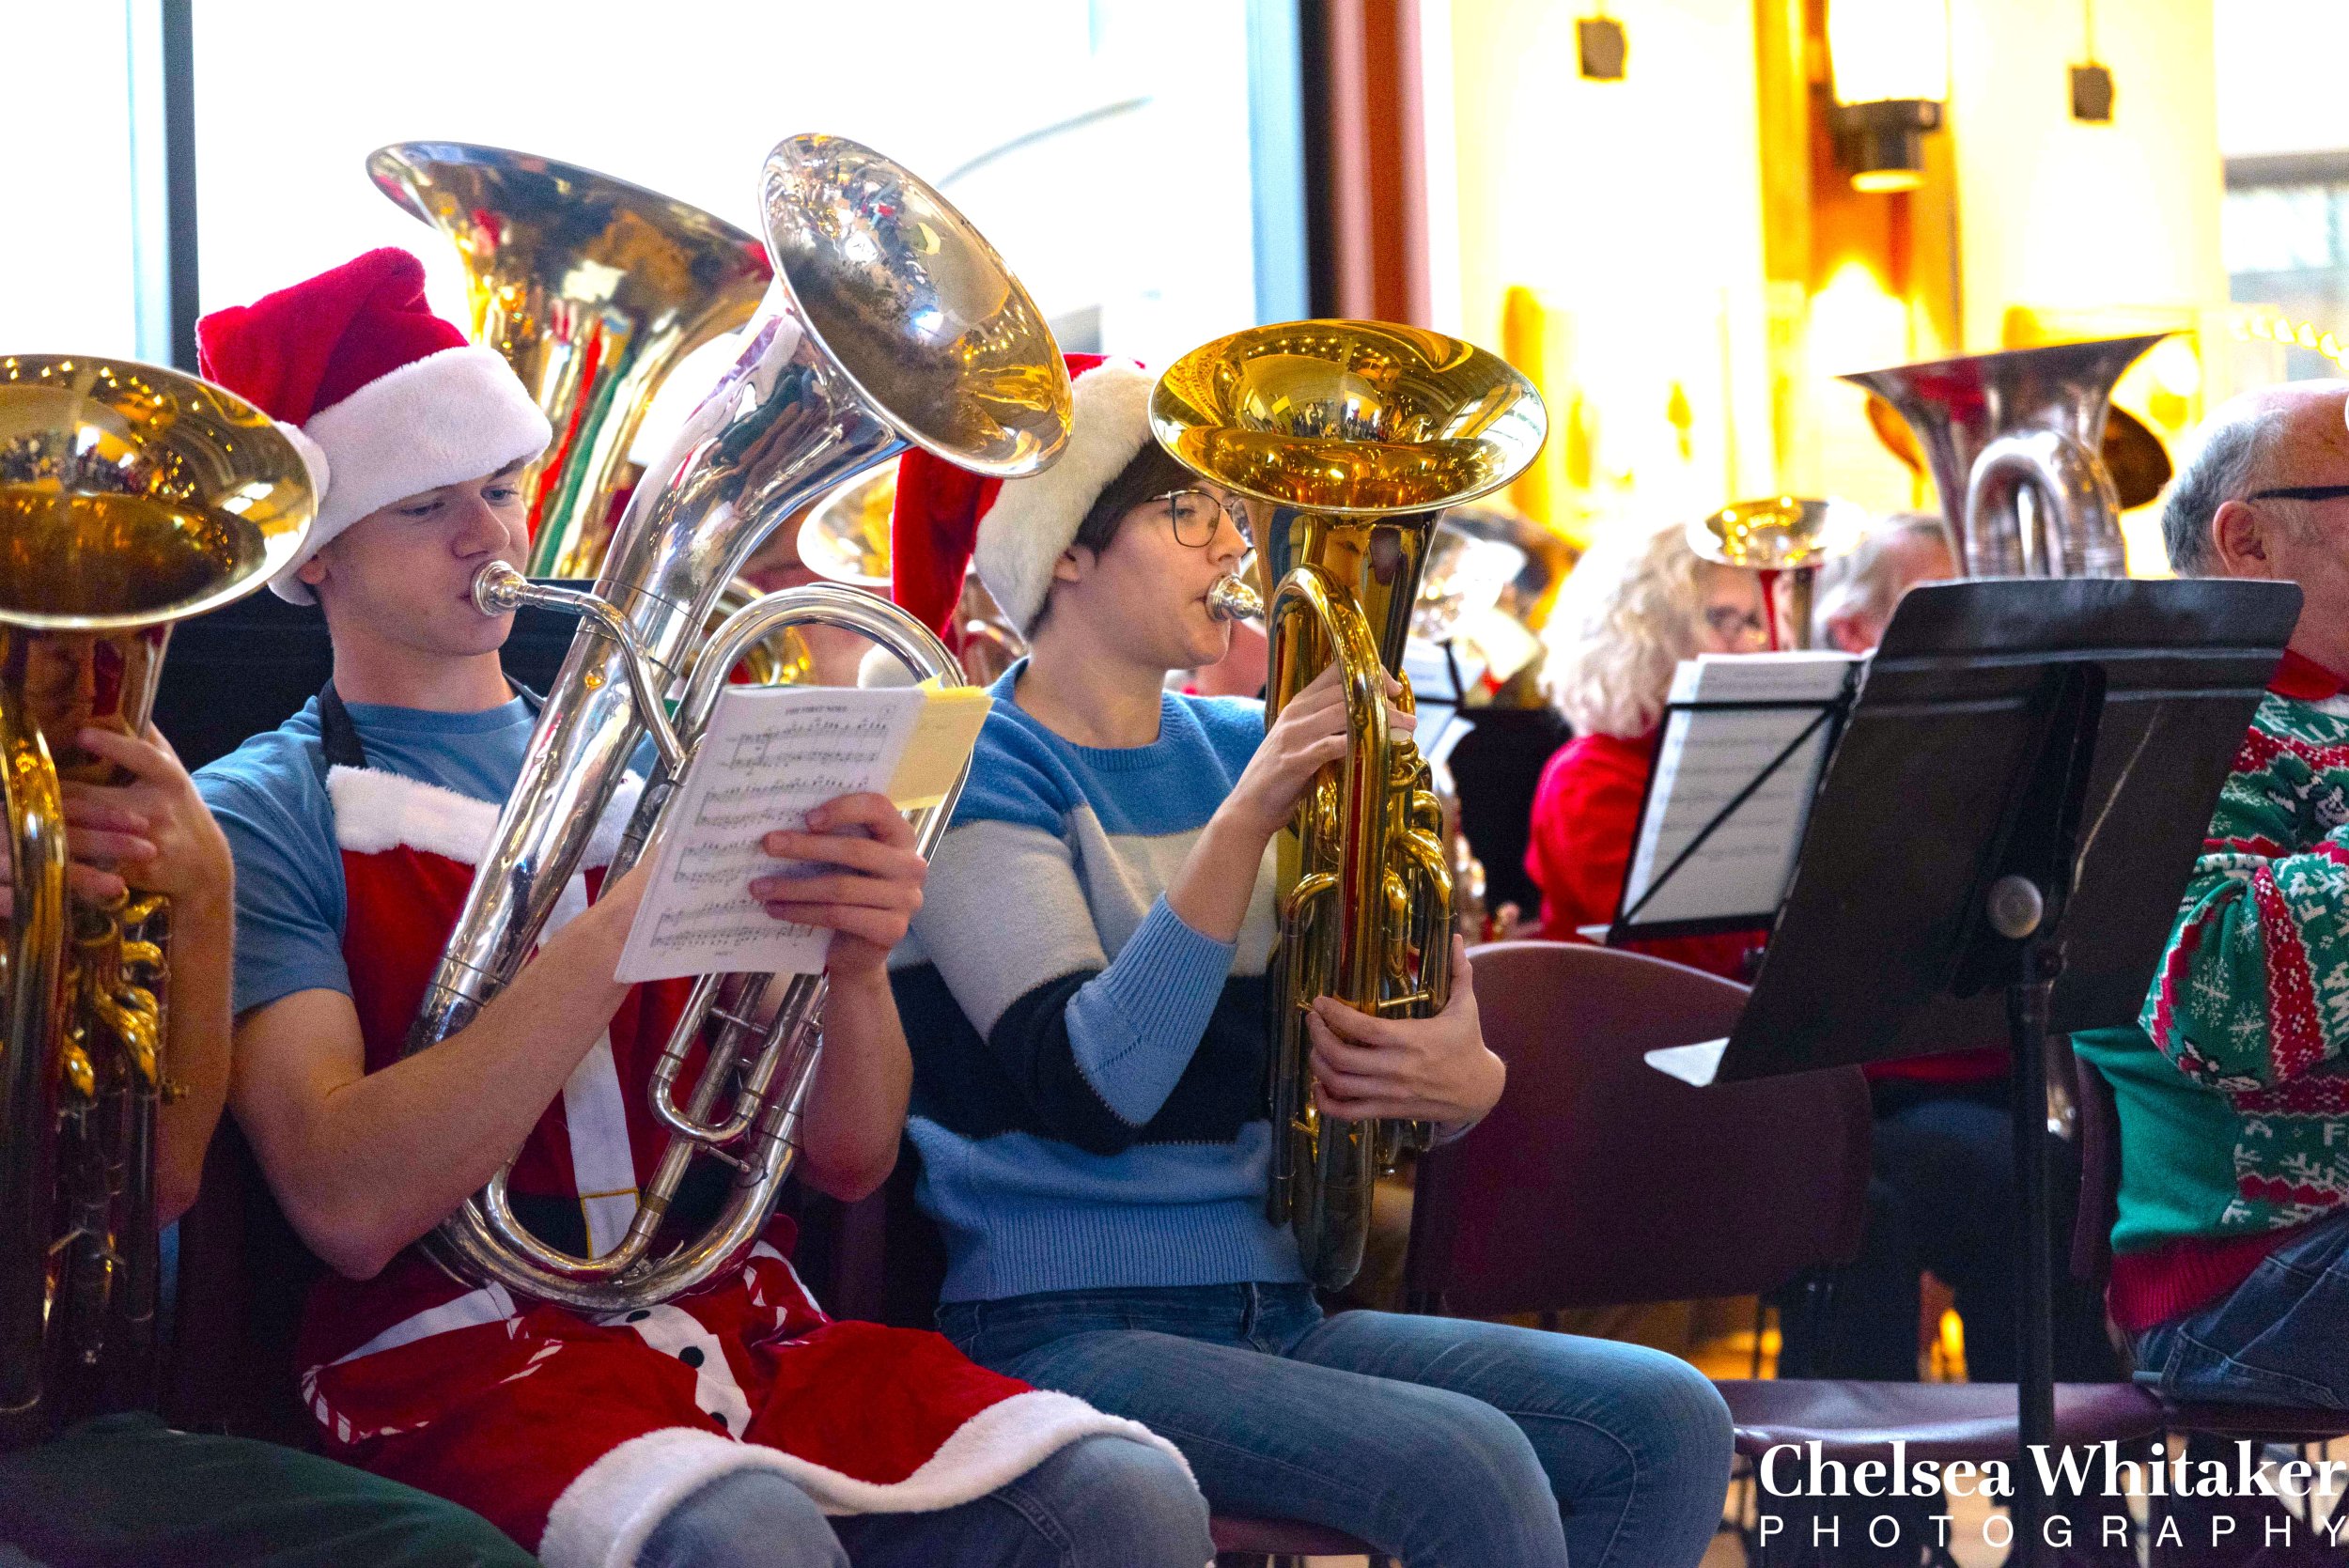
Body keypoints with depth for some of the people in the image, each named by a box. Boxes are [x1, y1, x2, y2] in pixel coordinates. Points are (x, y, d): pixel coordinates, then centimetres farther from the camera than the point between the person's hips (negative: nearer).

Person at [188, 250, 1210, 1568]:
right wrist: (628, 919, -18)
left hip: (740, 1328, 5)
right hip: (465, 1353, -5)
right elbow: (348, 1205, -13)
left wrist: (856, 965, -10)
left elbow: (848, 1163, 12)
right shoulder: (267, 815, 5)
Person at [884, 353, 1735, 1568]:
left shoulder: (1241, 749, 14)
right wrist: (1245, 818, -26)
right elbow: (1093, 1090, -20)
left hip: (1273, 1307, 7)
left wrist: (1471, 1081, -11)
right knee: (1469, 1469, -28)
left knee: (1668, 1425, -11)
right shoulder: (983, 775, -5)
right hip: (1064, 1328, -7)